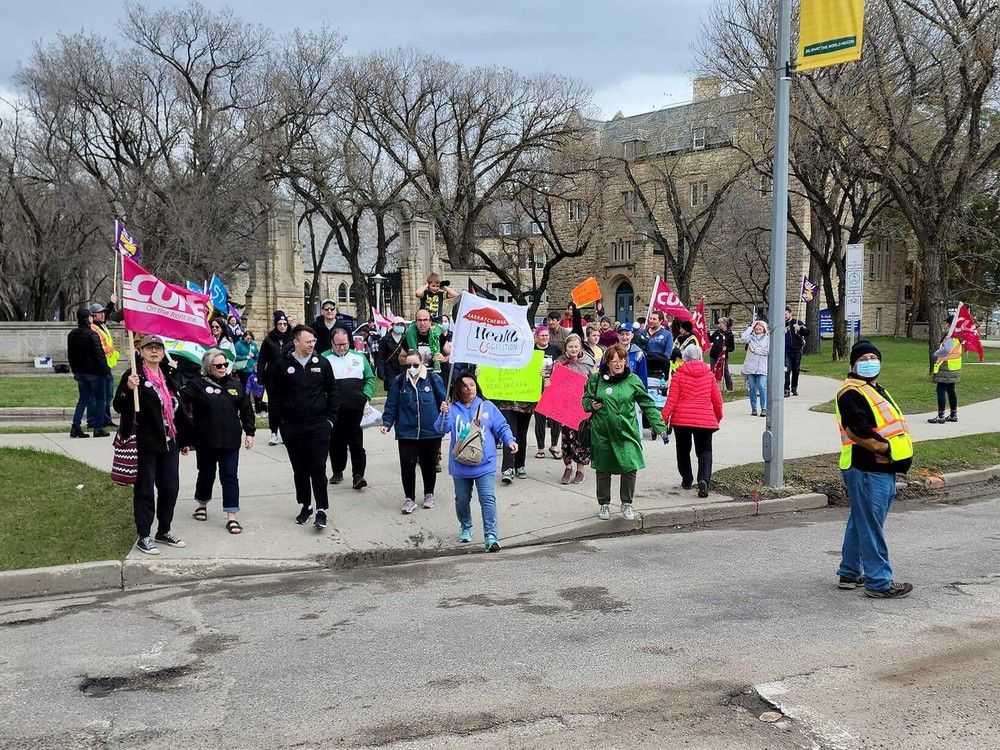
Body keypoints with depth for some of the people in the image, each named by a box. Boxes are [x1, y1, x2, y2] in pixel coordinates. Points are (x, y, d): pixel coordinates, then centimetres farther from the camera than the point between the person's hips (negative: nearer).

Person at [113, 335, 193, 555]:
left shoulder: (167, 378, 14)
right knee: (145, 490, 1)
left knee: (170, 488, 11)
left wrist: (184, 440, 21)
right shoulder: (134, 376, -7)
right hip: (146, 444, -7)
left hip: (169, 444, 7)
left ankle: (164, 531, 25)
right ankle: (144, 536, 9)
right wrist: (128, 389, -35)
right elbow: (119, 407, -15)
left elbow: (178, 410, 21)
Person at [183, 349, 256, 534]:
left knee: (230, 477, -1)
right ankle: (202, 504, 40)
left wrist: (249, 432, 7)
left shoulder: (235, 384, 6)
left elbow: (246, 409, 11)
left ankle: (231, 517, 0)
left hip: (230, 440, 2)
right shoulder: (198, 385, -5)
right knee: (206, 473, 15)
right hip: (206, 441, -2)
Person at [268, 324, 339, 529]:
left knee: (318, 468, -4)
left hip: (319, 425, -1)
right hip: (292, 426, 1)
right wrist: (280, 420, 0)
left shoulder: (322, 363, 2)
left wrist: (331, 418, 1)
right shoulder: (282, 365, 0)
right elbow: (274, 395, 5)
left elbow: (333, 391, 7)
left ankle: (321, 509, -1)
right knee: (300, 469, 11)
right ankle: (305, 505, 24)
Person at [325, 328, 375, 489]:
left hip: (356, 409, 0)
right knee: (336, 443, 9)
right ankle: (337, 472, 24)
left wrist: (366, 396, 0)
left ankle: (358, 475, -2)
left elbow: (370, 378, 13)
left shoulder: (359, 357, 10)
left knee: (357, 443, -2)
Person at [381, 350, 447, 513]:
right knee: (407, 465, -4)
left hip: (431, 432, 0)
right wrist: (387, 423, -6)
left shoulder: (434, 379, -4)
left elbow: (443, 402, 1)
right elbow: (391, 405, 5)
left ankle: (429, 495, 33)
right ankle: (409, 498, 10)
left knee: (429, 465, 13)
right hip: (406, 433, 0)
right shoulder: (399, 381, 1)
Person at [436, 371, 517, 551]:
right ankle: (465, 528, 39)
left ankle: (491, 537, -11)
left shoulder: (487, 407, 3)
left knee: (488, 500, -11)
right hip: (461, 466, 1)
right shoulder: (452, 409, -1)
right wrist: (444, 413, -33)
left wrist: (510, 440, -12)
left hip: (485, 465, -1)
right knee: (462, 500, 16)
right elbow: (442, 428, -15)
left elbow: (501, 427, 5)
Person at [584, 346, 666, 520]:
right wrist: (591, 405, -7)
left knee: (630, 467, -9)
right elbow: (586, 399, 16)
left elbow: (648, 405, 4)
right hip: (602, 432, 1)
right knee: (603, 469, 10)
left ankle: (627, 504, 11)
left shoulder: (633, 381, 0)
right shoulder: (596, 380, 3)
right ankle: (604, 504, 28)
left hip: (626, 432, -1)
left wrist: (659, 426, -2)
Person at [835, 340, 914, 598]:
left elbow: (891, 423, 24)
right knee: (871, 528, -4)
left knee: (859, 523, 17)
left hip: (882, 469, 11)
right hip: (866, 471, -11)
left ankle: (850, 574, 27)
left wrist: (902, 449, 9)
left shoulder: (876, 390, 20)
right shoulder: (851, 393, -13)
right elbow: (858, 430, -23)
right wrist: (887, 448, -18)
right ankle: (879, 582, 2)